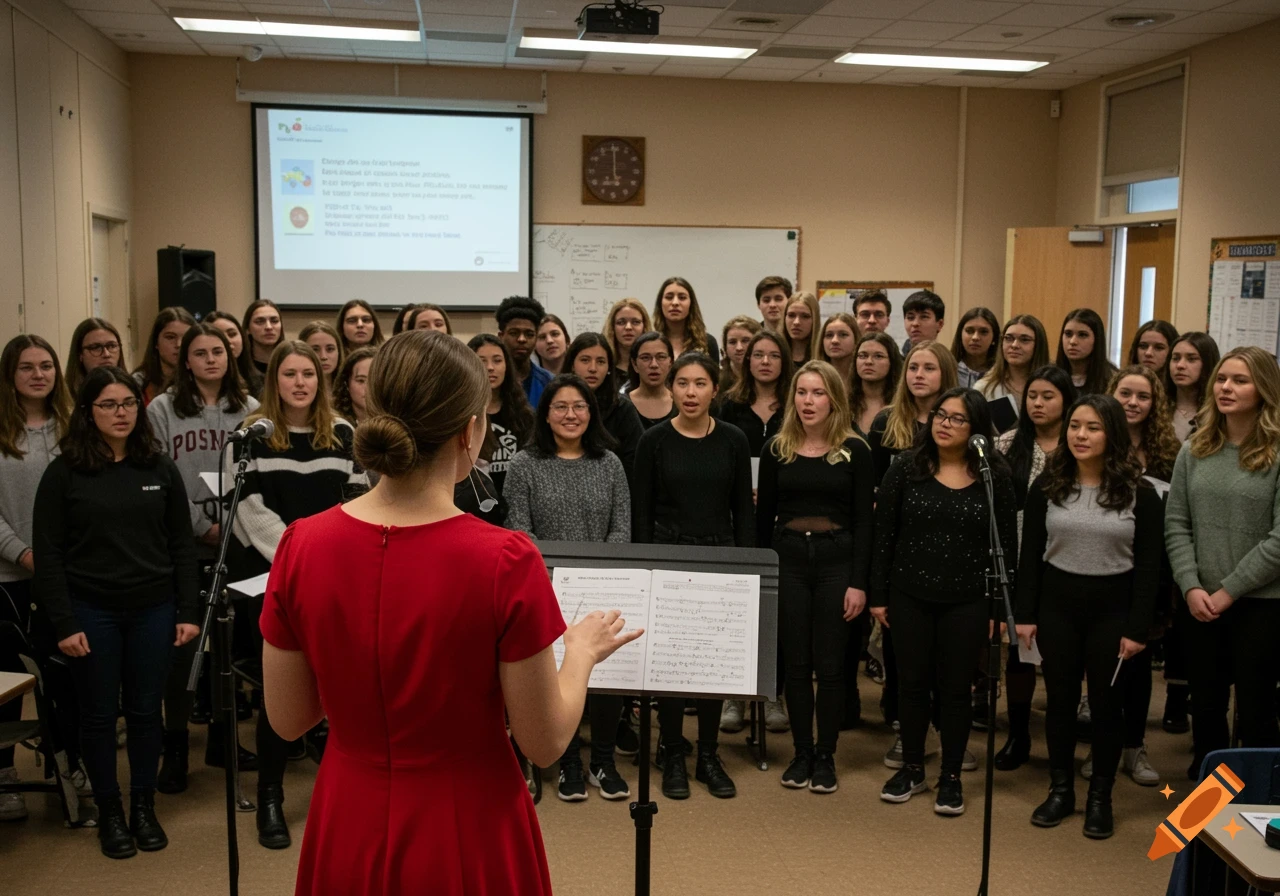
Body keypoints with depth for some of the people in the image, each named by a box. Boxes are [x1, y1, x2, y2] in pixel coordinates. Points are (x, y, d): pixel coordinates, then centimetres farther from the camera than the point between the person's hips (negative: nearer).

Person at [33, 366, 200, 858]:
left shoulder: (160, 467, 4)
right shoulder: (64, 472, -3)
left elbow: (181, 543, 5)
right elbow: (48, 553, -4)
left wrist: (188, 611, 0)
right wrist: (63, 623, -9)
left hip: (153, 608, 2)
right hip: (91, 611, -2)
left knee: (145, 711, 9)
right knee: (99, 715, 8)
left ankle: (144, 806, 24)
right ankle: (109, 813, 23)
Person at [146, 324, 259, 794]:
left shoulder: (249, 410, 3)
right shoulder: (162, 410, -1)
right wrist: (203, 526, -10)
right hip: (183, 543, -2)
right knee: (180, 644, 1)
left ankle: (221, 736, 25)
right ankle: (175, 749, 13)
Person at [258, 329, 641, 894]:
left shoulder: (302, 546, -12)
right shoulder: (505, 561, -23)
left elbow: (287, 720, -2)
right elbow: (545, 744, -14)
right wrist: (582, 651, 3)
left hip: (349, 833, 3)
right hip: (467, 840, -3)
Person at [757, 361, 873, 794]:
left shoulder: (855, 451, -1)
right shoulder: (776, 449, 4)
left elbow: (863, 520, -2)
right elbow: (763, 516, 7)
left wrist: (858, 582, -7)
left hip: (836, 561, -2)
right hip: (787, 559, 2)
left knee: (830, 665, 4)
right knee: (796, 663, 8)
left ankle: (825, 756, 17)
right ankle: (801, 752, 20)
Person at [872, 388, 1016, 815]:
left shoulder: (995, 477, -4)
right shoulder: (906, 468, -3)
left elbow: (1007, 545, -1)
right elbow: (883, 534, 0)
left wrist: (1001, 607, -3)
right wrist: (879, 595, -1)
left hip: (967, 600, -1)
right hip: (910, 595, 1)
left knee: (955, 688, 8)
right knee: (912, 683, 10)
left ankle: (951, 777, 22)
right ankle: (911, 768, 27)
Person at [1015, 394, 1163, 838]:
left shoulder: (1139, 492, -5)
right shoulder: (1047, 486, 0)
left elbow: (1149, 565, -4)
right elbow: (1030, 555, 3)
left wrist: (1138, 627, -8)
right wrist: (1024, 614, -2)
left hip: (1113, 609, -2)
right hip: (1056, 605, 2)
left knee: (1105, 703, 8)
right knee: (1060, 700, 10)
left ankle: (1100, 797, 22)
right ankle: (1061, 789, 24)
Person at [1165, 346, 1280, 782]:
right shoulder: (1194, 450, 5)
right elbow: (1176, 525, 4)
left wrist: (1228, 591, -13)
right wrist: (1191, 587, -8)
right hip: (1199, 603, 4)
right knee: (1205, 708, 15)